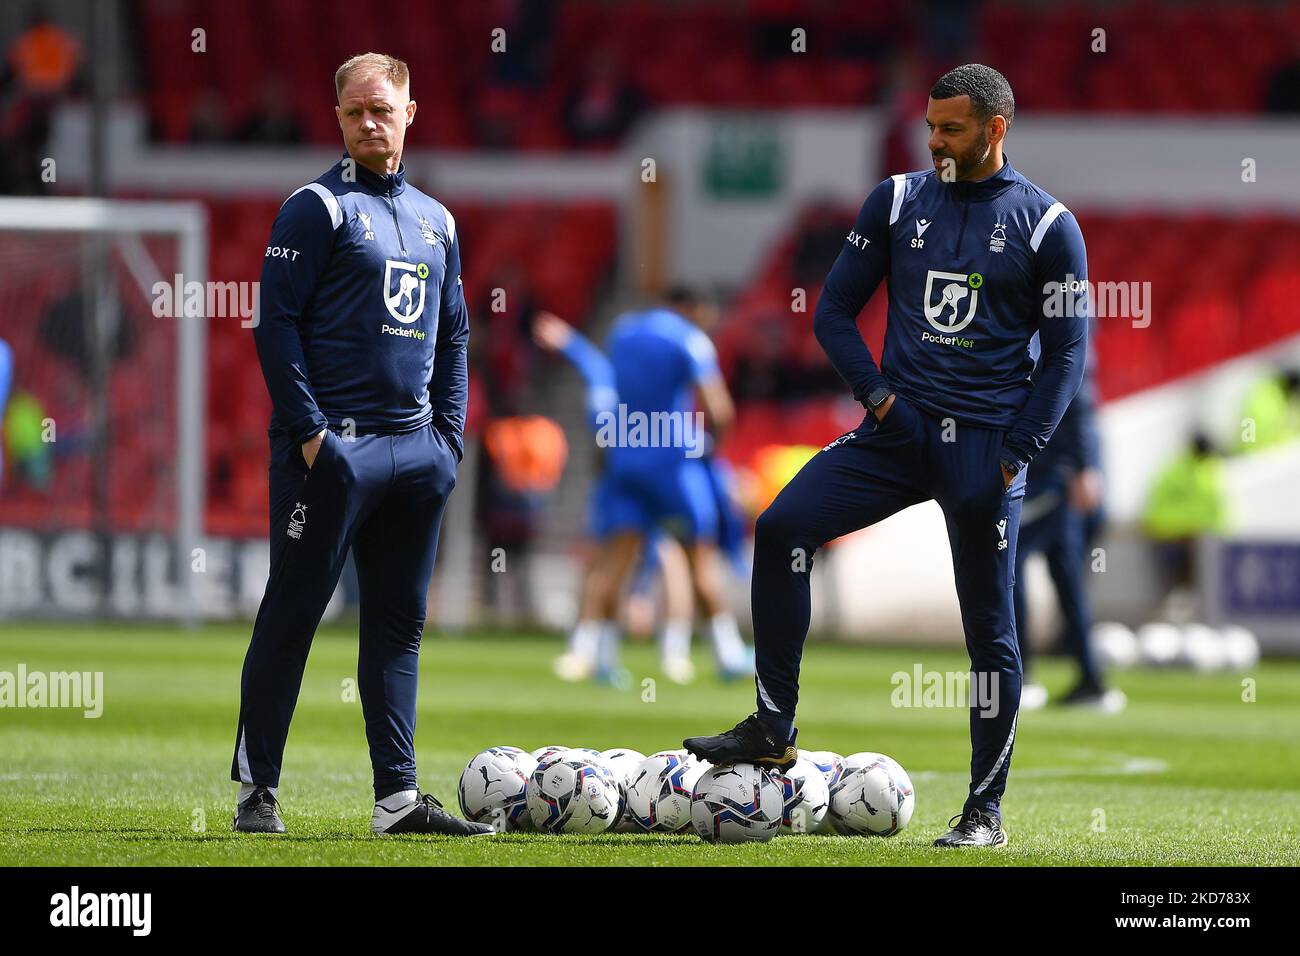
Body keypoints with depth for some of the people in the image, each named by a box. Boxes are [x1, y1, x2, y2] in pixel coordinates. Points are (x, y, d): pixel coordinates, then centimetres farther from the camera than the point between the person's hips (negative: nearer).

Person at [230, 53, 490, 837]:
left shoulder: (436, 221, 17)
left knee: (400, 622, 7)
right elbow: (278, 324, -8)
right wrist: (308, 432, -14)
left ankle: (398, 796, 10)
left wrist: (449, 436, 11)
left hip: (415, 449, 7)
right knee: (293, 613, -4)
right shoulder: (319, 208, -3)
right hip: (334, 443, -7)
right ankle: (258, 791, -1)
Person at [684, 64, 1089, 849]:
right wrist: (877, 394, -3)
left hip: (985, 443, -3)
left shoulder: (1045, 226, -1)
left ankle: (986, 812, 9)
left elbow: (1066, 355, 0)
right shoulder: (898, 201, 8)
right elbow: (836, 309, 12)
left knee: (990, 627, 0)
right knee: (783, 527, -15)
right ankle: (773, 730, -6)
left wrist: (1015, 454, -9)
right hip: (899, 429, 3)